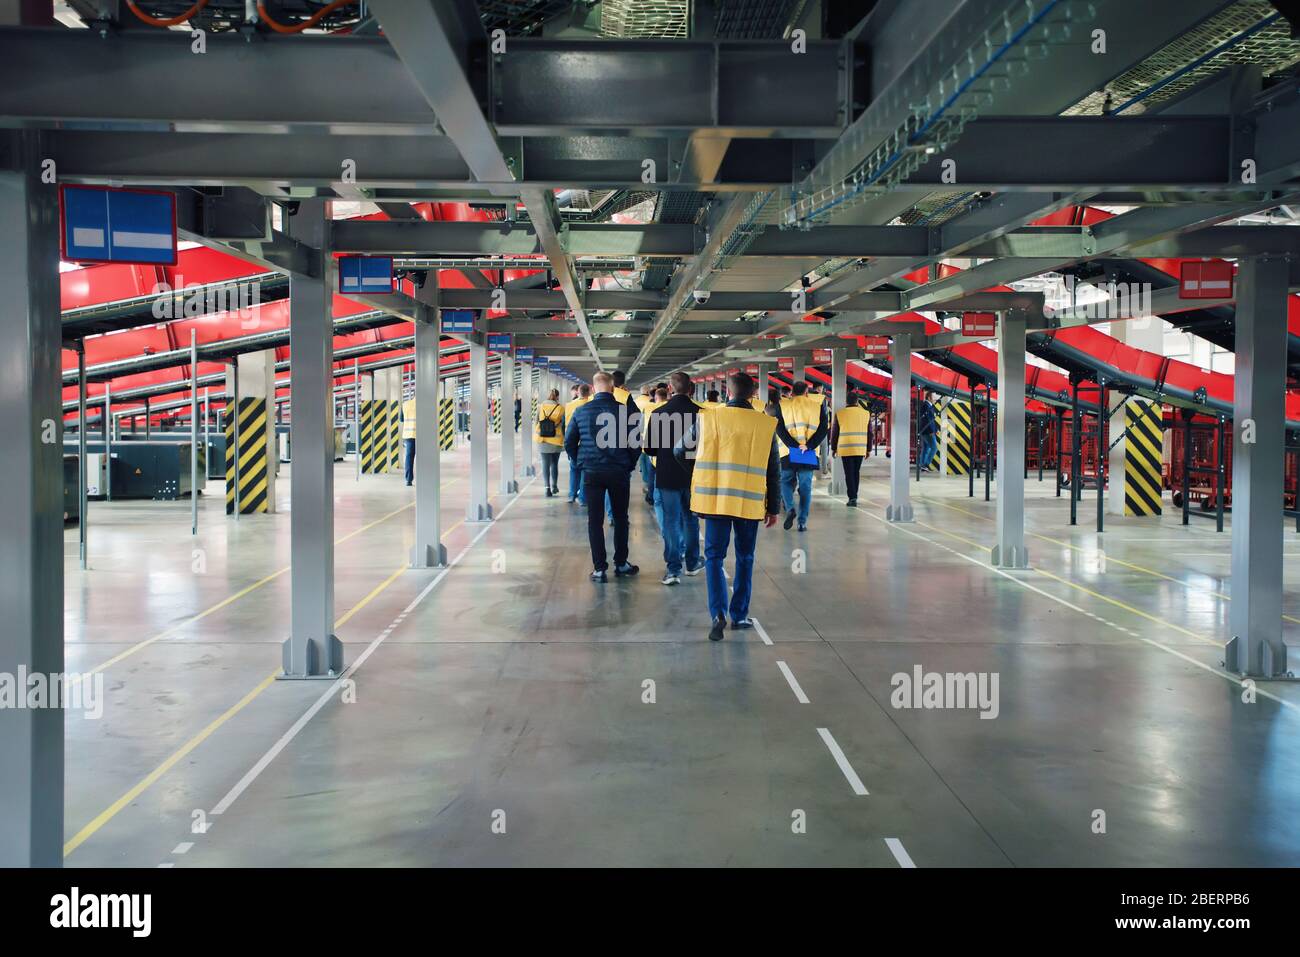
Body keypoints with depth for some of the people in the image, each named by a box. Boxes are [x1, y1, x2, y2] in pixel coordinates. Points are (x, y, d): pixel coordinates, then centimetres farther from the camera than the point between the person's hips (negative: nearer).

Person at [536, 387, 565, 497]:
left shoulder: (540, 407, -3)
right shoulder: (561, 409, -7)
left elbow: (536, 422, 4)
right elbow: (563, 425, -2)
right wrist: (564, 439, 11)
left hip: (542, 441, 1)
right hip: (556, 441, -1)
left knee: (545, 465, 5)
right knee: (554, 464, 16)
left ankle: (547, 488, -6)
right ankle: (554, 486, 22)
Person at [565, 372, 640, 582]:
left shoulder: (581, 411, -1)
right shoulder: (625, 411, -7)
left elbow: (569, 442, 3)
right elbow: (636, 442, -5)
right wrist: (630, 465, 10)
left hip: (591, 472, 1)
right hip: (619, 472, 0)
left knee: (595, 520, 6)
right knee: (620, 518, 15)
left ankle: (599, 569, 4)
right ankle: (621, 564, 22)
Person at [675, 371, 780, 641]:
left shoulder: (708, 418, -2)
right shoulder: (765, 424, -3)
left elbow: (680, 451, 9)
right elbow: (774, 470, 1)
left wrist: (702, 477, 27)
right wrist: (774, 507, 10)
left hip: (715, 498, 0)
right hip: (750, 502, 0)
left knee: (714, 556, 8)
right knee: (745, 558, 15)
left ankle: (718, 613, -9)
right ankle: (739, 615, 20)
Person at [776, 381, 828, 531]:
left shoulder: (783, 406, 5)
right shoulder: (817, 405, 7)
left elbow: (779, 429, -6)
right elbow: (822, 429, -3)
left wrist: (794, 445, -9)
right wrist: (809, 446, -9)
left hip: (788, 452, -1)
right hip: (809, 454, 1)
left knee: (786, 481, 15)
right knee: (805, 486, 6)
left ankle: (790, 508, -9)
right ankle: (802, 521, 3)